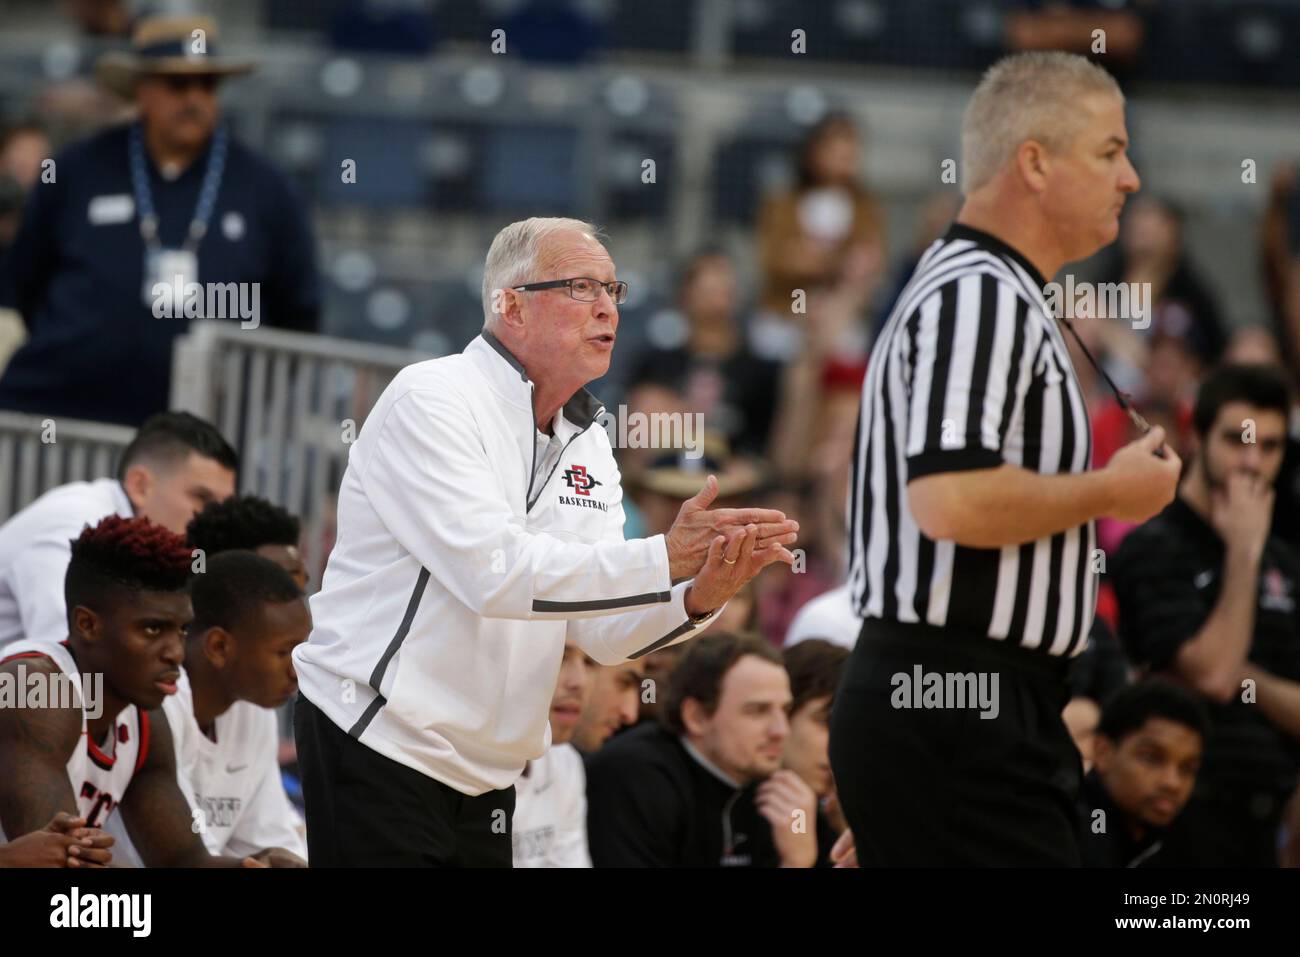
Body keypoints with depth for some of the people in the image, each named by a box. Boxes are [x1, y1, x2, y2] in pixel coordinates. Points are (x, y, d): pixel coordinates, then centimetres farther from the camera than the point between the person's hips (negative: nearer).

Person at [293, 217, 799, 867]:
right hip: (377, 741, -8)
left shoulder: (588, 447, 12)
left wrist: (700, 595, -17)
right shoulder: (430, 401, -12)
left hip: (483, 778, 8)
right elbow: (494, 571, -25)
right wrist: (666, 559, -27)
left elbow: (604, 632, 3)